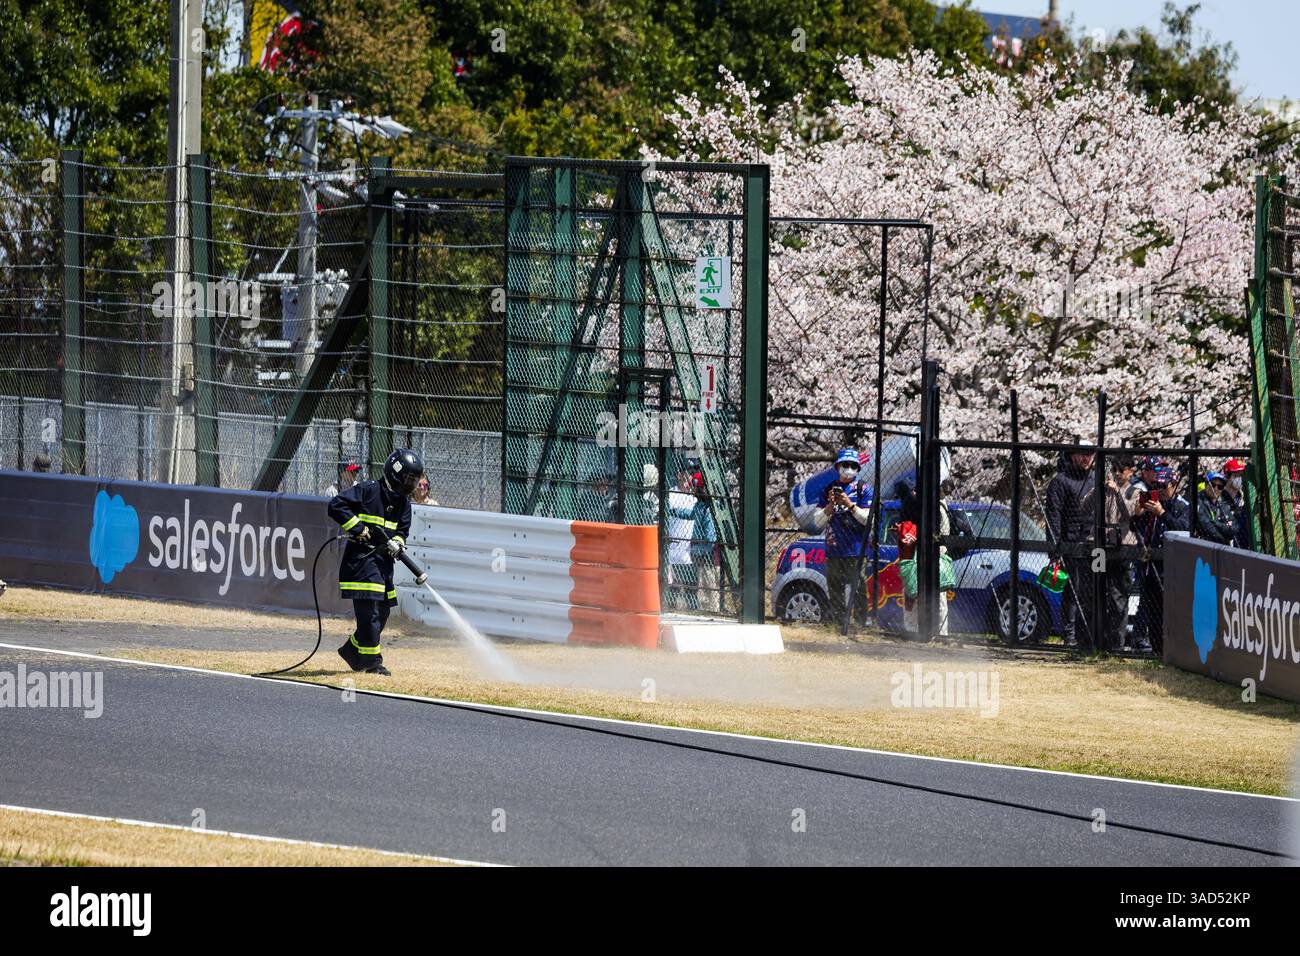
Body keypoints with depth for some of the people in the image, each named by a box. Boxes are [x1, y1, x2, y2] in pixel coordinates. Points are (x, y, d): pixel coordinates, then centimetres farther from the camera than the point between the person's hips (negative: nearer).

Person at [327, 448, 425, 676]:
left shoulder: (403, 502, 12)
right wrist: (358, 528, -19)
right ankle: (372, 661, -9)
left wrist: (396, 544, -7)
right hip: (360, 556, -8)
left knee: (382, 612, 10)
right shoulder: (368, 490, -10)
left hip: (383, 560, 8)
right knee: (370, 610, -13)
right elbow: (335, 505, -14)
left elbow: (402, 531, 16)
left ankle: (352, 650, 28)